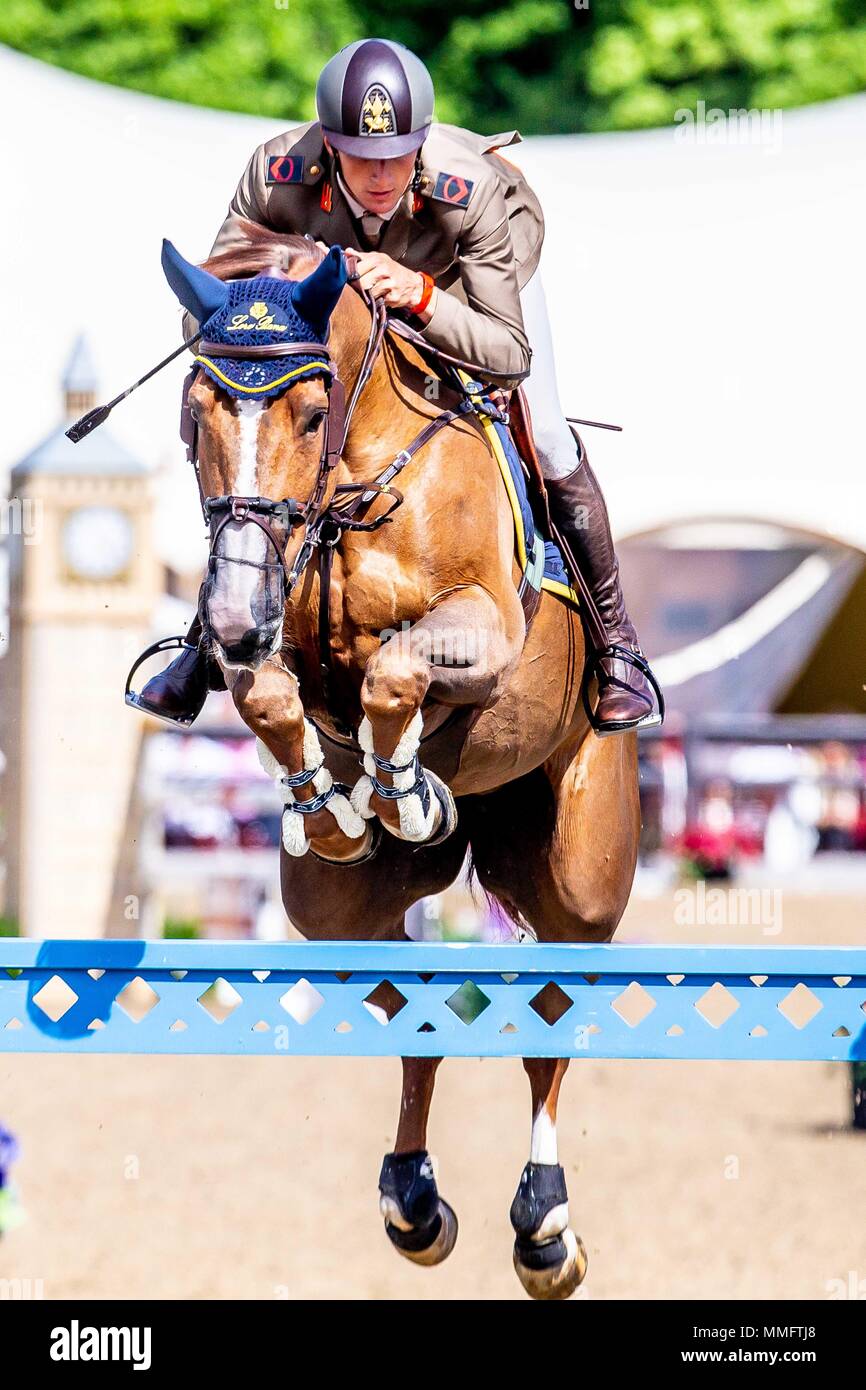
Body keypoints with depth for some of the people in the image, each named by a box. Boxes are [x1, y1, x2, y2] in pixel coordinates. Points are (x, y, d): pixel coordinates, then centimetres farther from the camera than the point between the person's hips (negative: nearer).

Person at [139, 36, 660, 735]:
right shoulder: (277, 176, -39)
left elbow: (511, 352, -43)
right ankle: (211, 639, 17)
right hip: (344, 275, 2)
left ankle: (616, 641, 8)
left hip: (487, 261, -2)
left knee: (547, 440, -13)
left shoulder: (475, 189, -45)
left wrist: (421, 296, -59)